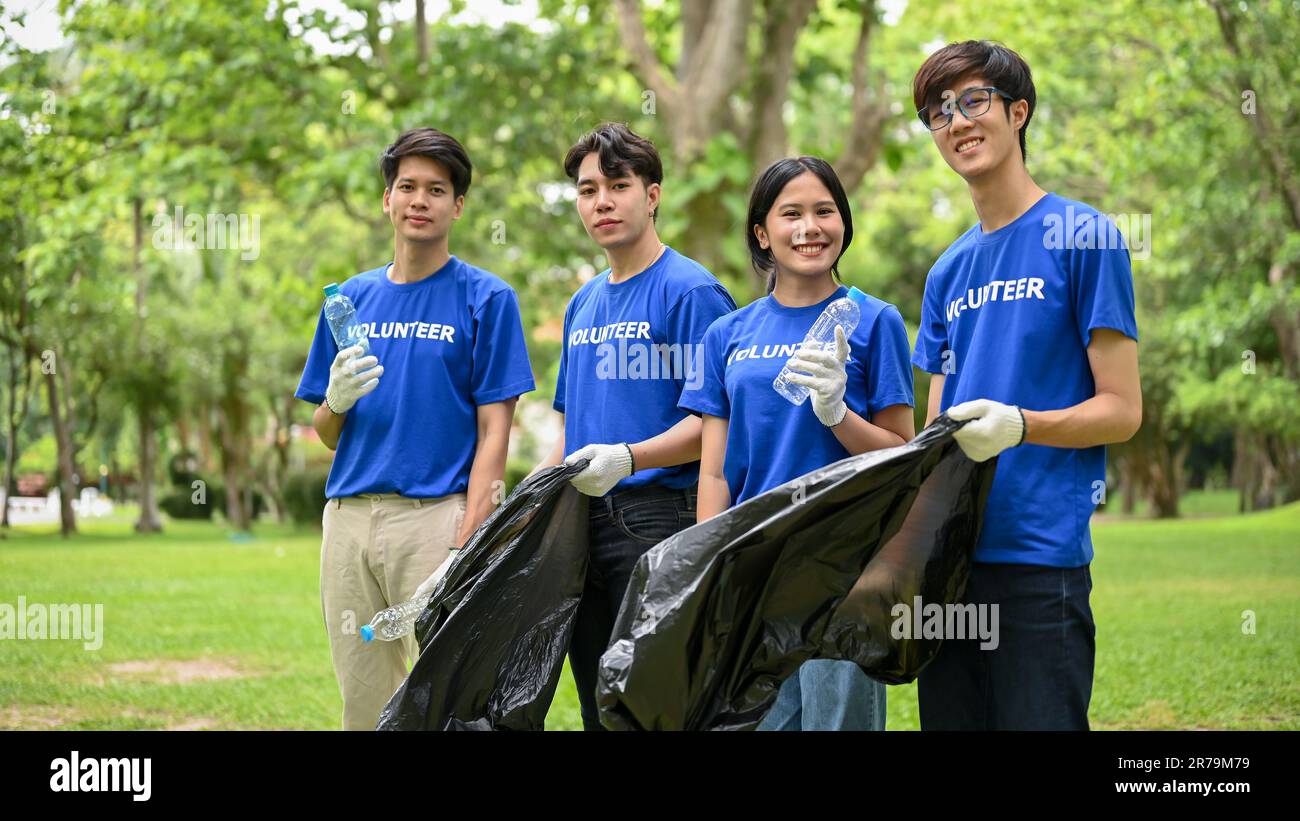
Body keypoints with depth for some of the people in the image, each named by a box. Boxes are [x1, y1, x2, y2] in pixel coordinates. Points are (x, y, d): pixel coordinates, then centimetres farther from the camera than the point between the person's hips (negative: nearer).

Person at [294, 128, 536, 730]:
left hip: (435, 516, -5)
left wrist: (466, 544, -15)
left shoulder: (485, 298, 0)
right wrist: (337, 401, -6)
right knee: (364, 703, 9)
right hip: (349, 516, 5)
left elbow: (493, 434, -5)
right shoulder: (352, 298, 15)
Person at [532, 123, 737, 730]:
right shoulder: (584, 304, 18)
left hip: (658, 514, -8)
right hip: (581, 519, 8)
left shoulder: (691, 291, -7)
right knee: (598, 706, 12)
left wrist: (627, 458, -25)